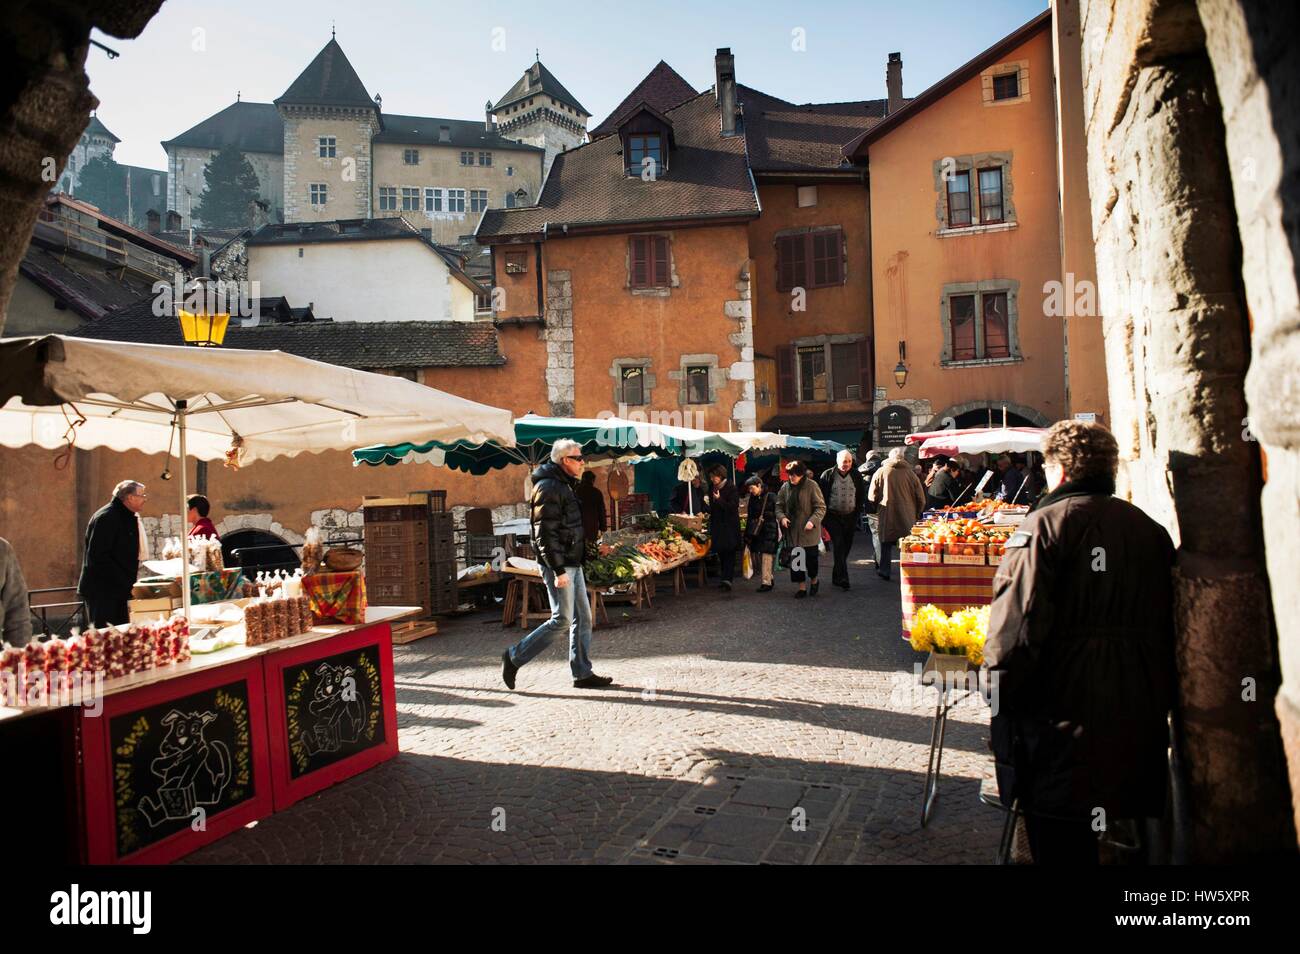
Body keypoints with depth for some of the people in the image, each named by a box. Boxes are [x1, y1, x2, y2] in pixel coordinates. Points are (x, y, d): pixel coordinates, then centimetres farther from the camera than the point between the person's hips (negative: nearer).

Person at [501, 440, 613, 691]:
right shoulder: (549, 487, -16)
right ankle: (514, 657, 6)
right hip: (559, 566, -10)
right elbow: (545, 533, -21)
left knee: (583, 618, 9)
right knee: (562, 620, -6)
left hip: (572, 564, 10)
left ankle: (583, 673, 15)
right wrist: (558, 570, -24)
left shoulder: (563, 486, 17)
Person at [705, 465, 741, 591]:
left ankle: (727, 580, -12)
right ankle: (726, 578, 18)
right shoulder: (713, 489, 10)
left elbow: (733, 507, -16)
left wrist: (719, 500, -23)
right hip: (717, 526, 7)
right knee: (720, 552, 9)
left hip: (729, 526, -7)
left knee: (729, 553, -7)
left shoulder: (731, 488, -10)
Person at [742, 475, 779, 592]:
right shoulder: (751, 499, 10)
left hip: (769, 531, -6)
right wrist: (748, 534, 12)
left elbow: (777, 514, -5)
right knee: (758, 555, 4)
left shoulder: (771, 497, -7)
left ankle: (767, 583, -5)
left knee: (766, 556, -9)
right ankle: (769, 579, 18)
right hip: (756, 532, 6)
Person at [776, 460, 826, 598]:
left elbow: (821, 507, -8)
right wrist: (781, 517, -6)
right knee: (795, 559, 4)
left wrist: (813, 521, -21)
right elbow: (779, 505, 13)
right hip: (792, 530, 4)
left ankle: (814, 580, 30)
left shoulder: (811, 486, -9)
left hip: (809, 531, -4)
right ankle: (802, 586, 15)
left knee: (811, 557, 3)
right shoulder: (785, 487, 4)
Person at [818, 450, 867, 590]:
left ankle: (836, 577, 22)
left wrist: (857, 511, 7)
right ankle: (842, 578, -18)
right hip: (833, 517, -4)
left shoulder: (856, 476, 6)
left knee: (846, 547, 9)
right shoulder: (827, 475, -3)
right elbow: (821, 495, -1)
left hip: (850, 517, 4)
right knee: (838, 546, -14)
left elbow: (861, 495, 14)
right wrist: (824, 514, -4)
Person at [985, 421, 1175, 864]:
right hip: (1141, 717, 6)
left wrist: (1001, 695, -8)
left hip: (1064, 717, -6)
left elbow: (1018, 625, -19)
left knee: (1062, 845, 5)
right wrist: (1161, 696, 22)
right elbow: (1170, 624, 12)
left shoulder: (1044, 525, -12)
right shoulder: (1151, 529, 7)